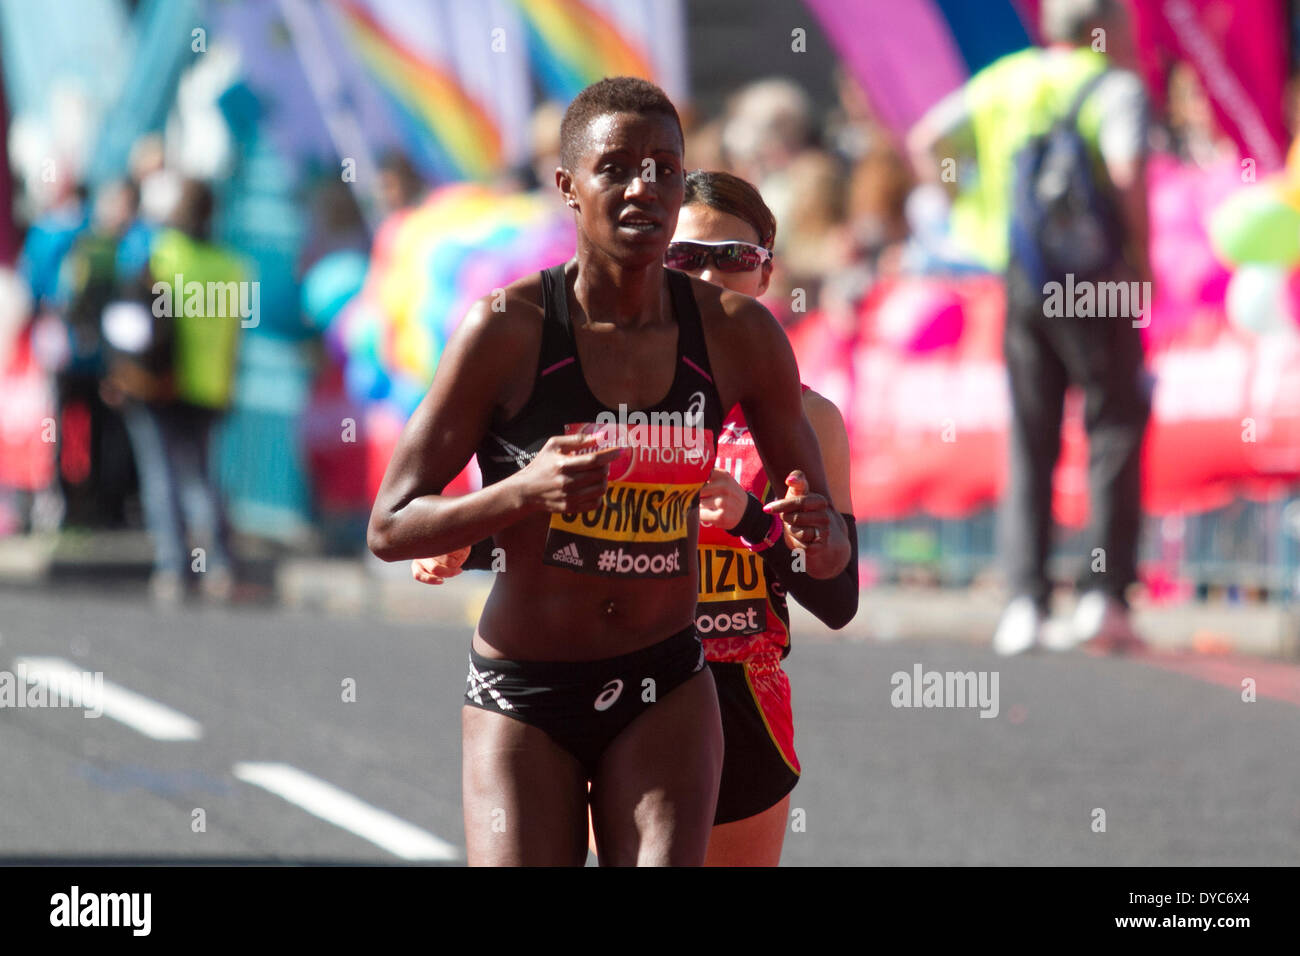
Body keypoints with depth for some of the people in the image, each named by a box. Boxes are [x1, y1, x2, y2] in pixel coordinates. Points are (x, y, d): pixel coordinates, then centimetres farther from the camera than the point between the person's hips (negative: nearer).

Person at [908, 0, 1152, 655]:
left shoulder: (1004, 82, 12)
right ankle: (1104, 596, -5)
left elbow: (924, 141, 16)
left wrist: (976, 218, 18)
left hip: (1021, 281, 5)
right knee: (1114, 436, 3)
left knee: (1030, 448, 9)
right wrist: (1143, 256, -12)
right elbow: (1128, 170, -23)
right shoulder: (1115, 88, -6)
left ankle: (1024, 605, 3)